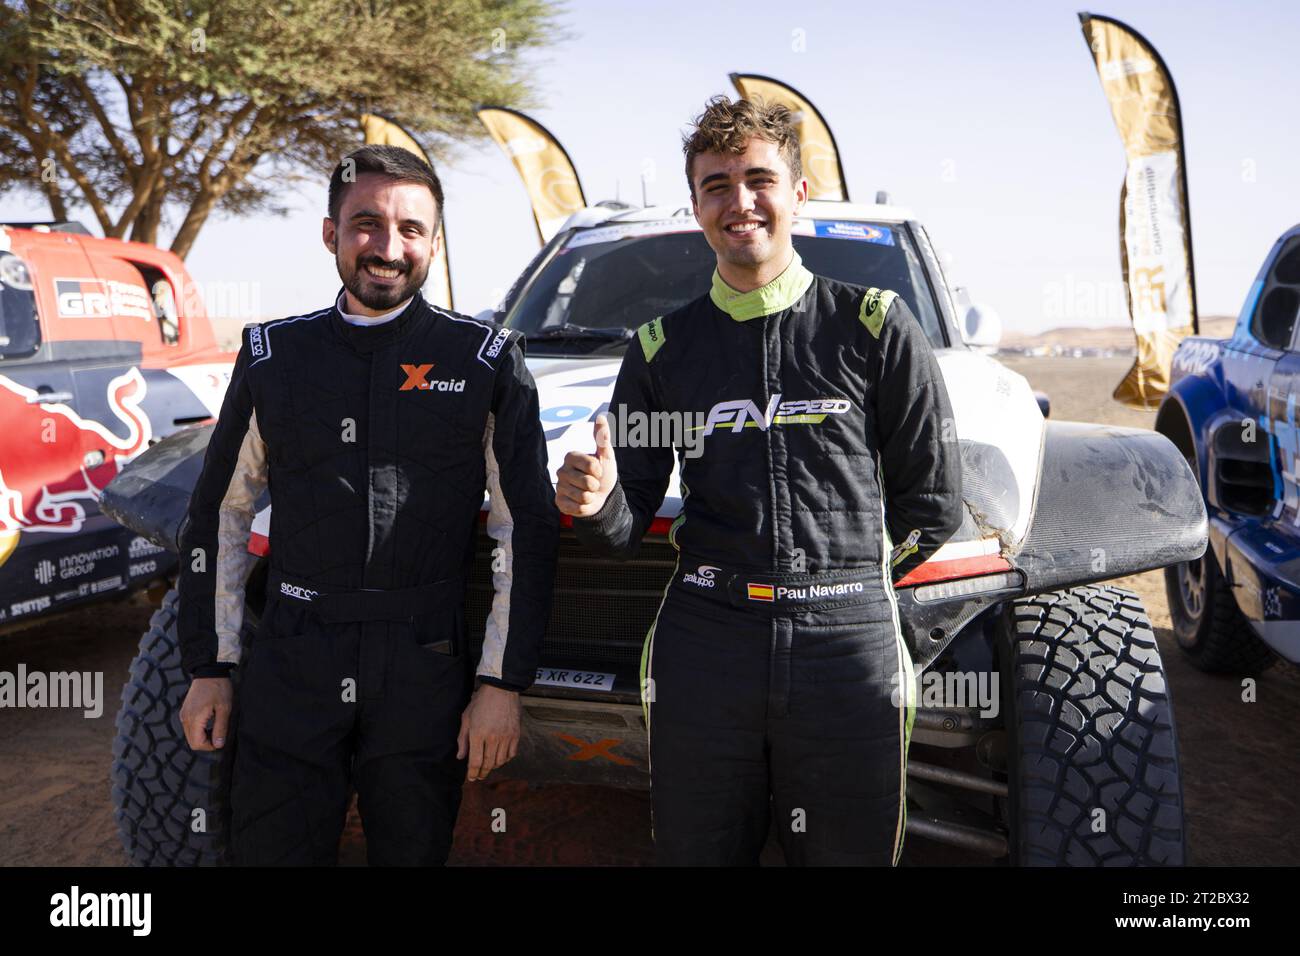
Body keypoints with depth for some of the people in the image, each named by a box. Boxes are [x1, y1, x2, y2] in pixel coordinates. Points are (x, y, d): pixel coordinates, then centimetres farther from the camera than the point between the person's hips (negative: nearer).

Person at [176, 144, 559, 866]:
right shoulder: (272, 355, 7)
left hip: (425, 685, -1)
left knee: (413, 851, 10)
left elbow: (527, 530, -1)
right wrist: (209, 668, 8)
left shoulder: (487, 360, 0)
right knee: (269, 849, 7)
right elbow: (220, 517, 12)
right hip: (287, 679, 2)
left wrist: (502, 684, -5)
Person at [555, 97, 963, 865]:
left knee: (850, 849, 9)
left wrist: (840, 581, 10)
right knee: (697, 850, 12)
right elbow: (628, 529, 8)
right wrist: (596, 505, -14)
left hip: (848, 648, -1)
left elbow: (934, 503, 7)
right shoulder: (663, 348, 9)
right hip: (703, 650, 2)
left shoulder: (874, 326, 2)